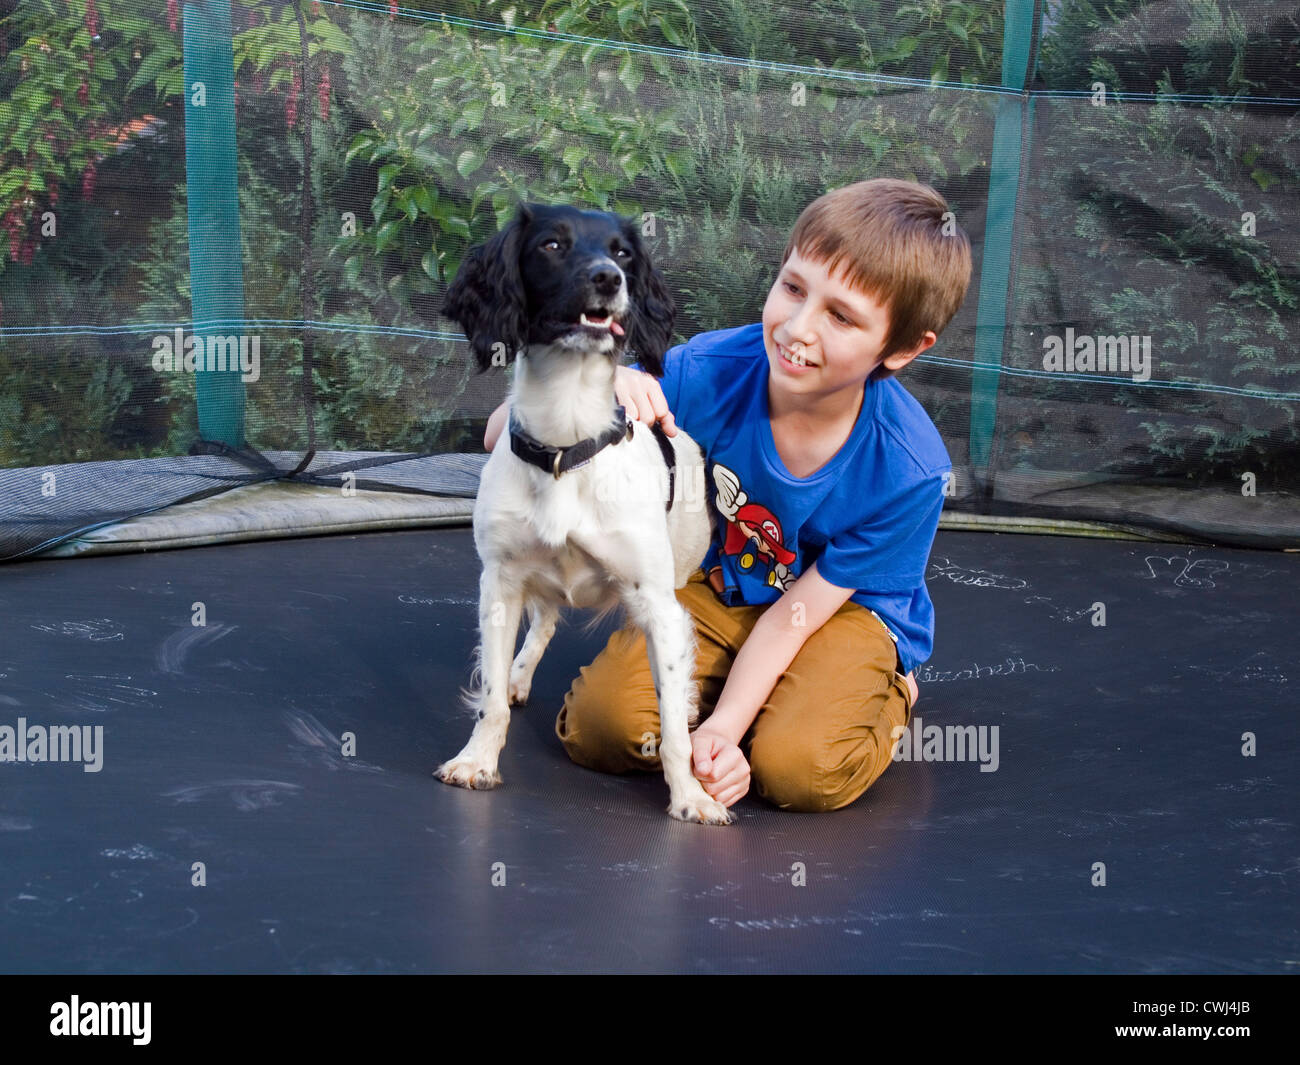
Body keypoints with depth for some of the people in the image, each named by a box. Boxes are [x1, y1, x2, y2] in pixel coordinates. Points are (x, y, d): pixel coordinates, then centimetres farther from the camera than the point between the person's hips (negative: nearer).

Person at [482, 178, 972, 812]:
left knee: (799, 768, -28)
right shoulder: (709, 373, -25)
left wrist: (723, 727, -29)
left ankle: (884, 695, 5)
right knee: (600, 723, -19)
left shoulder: (909, 469, -27)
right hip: (713, 588, 2)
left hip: (845, 610, -2)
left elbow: (797, 612, -19)